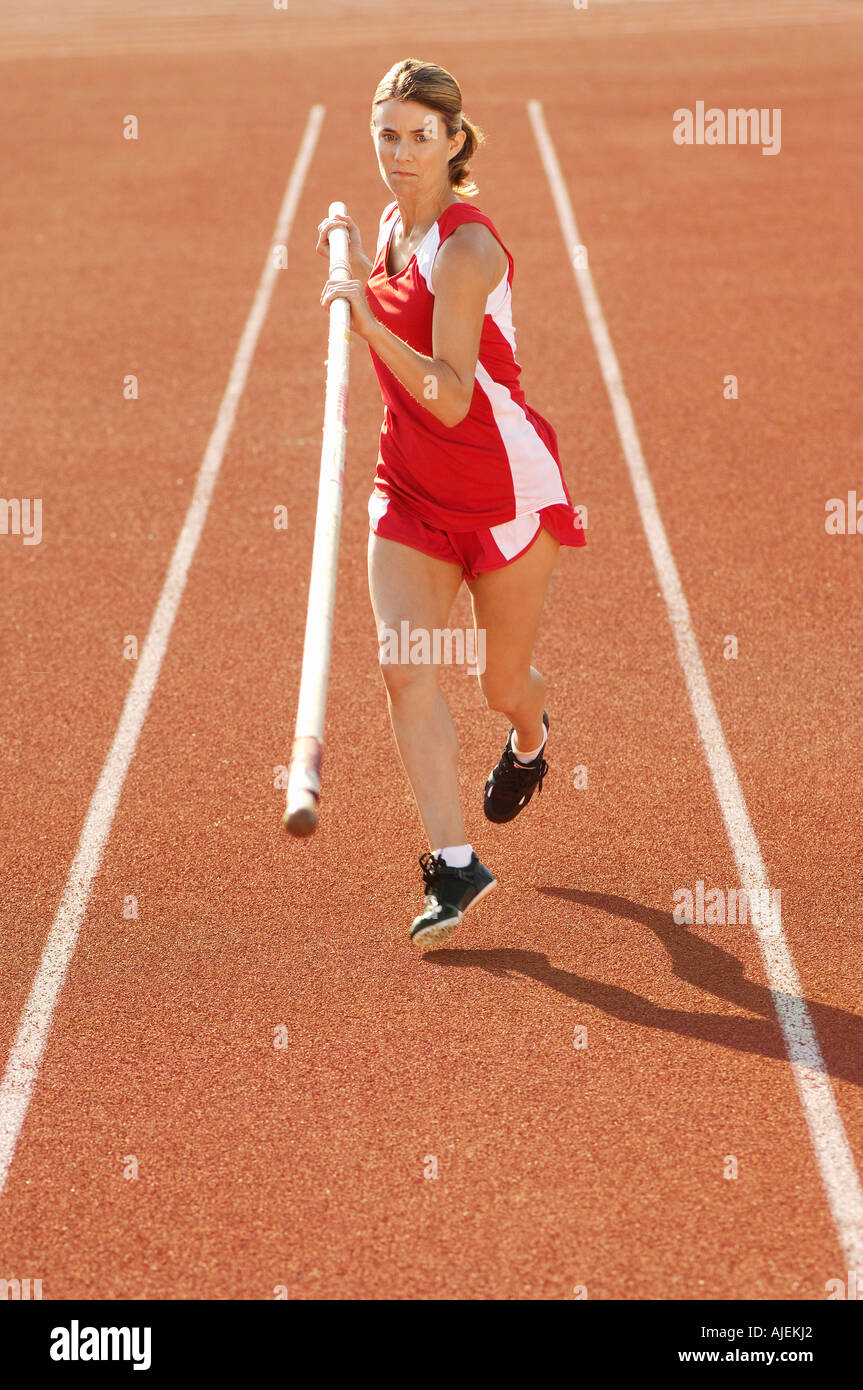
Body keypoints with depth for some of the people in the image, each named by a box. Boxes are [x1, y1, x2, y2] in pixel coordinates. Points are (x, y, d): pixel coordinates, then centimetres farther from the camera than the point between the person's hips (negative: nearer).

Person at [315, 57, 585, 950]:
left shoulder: (465, 247, -22)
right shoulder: (393, 223, 3)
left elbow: (451, 398, -31)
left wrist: (372, 323, -43)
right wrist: (355, 268, 9)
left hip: (506, 489, -6)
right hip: (410, 485, 6)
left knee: (502, 684, 10)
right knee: (403, 666, -13)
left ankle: (530, 732, 49)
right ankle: (452, 862, -11)